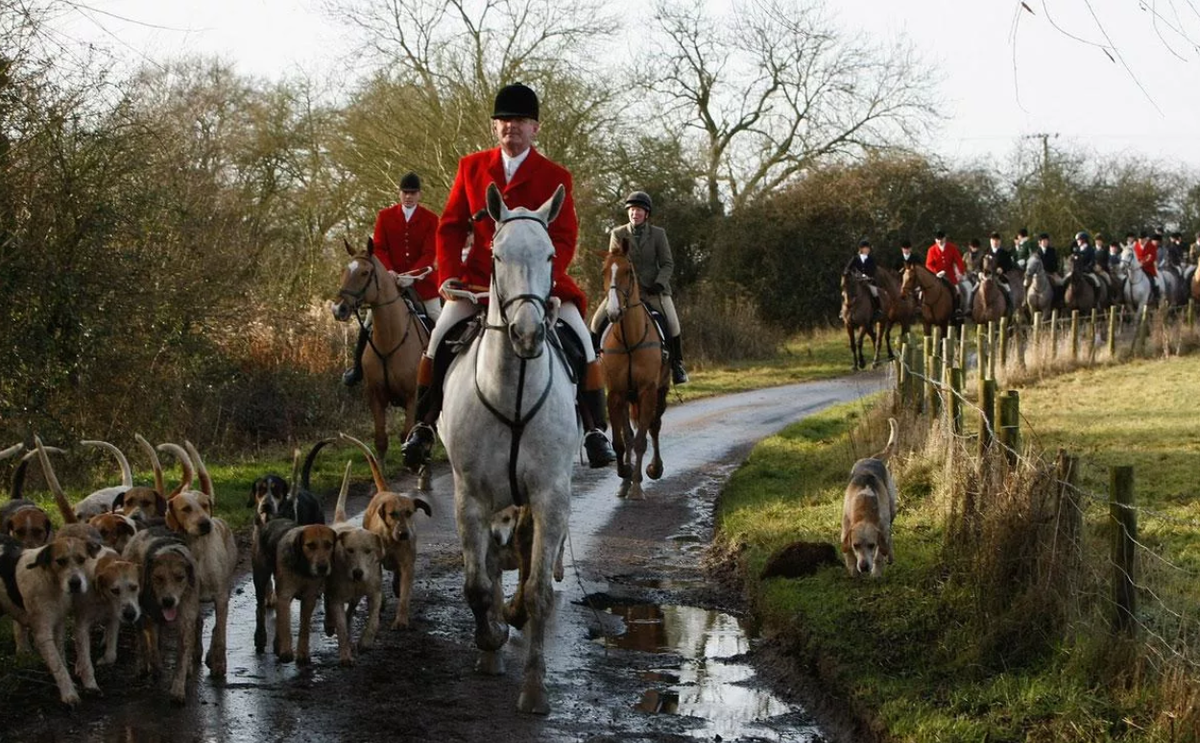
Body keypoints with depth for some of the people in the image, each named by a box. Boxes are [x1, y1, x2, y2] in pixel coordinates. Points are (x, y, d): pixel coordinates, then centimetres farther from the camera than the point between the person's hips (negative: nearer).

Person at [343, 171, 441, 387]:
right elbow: (379, 248, -3)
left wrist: (411, 275, -27)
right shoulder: (385, 216, 1)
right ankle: (357, 367, 14)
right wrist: (388, 271, -21)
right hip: (390, 278, 1)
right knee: (370, 323, 1)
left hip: (421, 279, -1)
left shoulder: (430, 219, -4)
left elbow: (430, 253, -11)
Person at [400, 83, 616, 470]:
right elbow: (451, 227, 8)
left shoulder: (555, 176, 0)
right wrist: (449, 275, -7)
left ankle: (594, 430, -7)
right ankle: (423, 425, -2)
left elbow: (565, 238, -4)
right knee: (440, 336, -15)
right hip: (480, 276, 1)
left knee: (580, 337, -17)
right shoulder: (471, 167, 7)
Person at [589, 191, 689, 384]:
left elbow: (668, 264, 1)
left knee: (672, 323, -17)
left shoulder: (658, 234, 1)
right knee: (599, 320, -12)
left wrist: (659, 283, -15)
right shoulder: (618, 234, 2)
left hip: (654, 290, -1)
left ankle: (676, 365, -1)